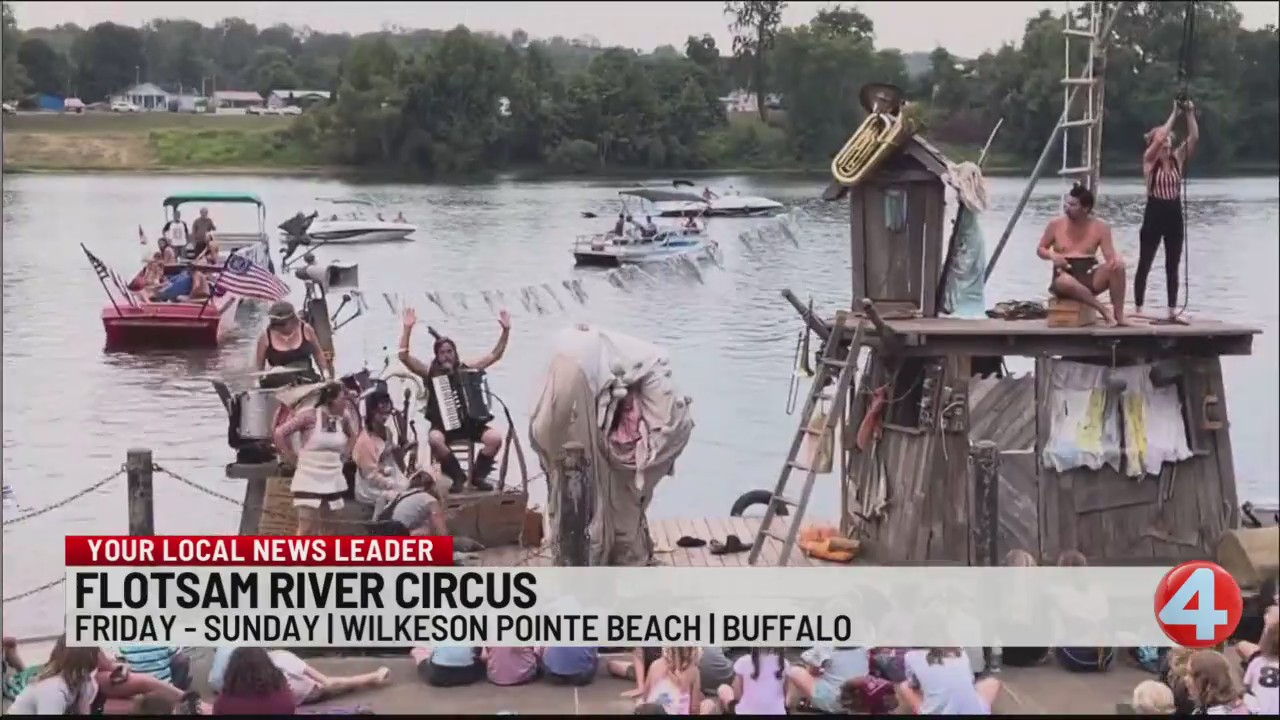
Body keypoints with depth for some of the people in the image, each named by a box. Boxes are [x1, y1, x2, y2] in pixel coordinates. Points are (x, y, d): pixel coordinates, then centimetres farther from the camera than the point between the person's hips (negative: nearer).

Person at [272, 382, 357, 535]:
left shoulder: (342, 419, 4)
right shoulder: (309, 415, -13)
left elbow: (352, 436, 26)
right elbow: (280, 433, -13)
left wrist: (344, 453, 11)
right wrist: (291, 457, -7)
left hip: (332, 481, 6)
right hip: (309, 479, -6)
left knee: (319, 530, 11)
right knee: (305, 529, -9)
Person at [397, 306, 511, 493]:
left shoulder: (465, 369, 10)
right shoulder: (430, 372, 4)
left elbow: (495, 355, 13)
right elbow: (403, 356, -7)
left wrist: (505, 331, 2)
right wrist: (408, 328, -15)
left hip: (468, 423, 2)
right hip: (442, 425, -2)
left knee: (495, 437, -23)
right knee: (435, 439, -37)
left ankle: (478, 475, 1)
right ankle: (458, 476, -14)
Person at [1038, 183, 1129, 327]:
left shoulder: (1100, 227, 3)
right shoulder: (1055, 225, 3)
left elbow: (1110, 256, -3)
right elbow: (1040, 250, 12)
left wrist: (1116, 259, -28)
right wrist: (1052, 255, -11)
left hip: (1090, 276, 2)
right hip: (1065, 276, -1)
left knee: (1117, 266, -29)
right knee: (1065, 282, -41)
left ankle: (1119, 315, -22)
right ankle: (1103, 310, -27)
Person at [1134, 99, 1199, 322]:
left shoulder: (1177, 159, 7)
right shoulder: (1149, 159, -5)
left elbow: (1194, 138, -4)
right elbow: (1160, 137, -22)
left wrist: (1190, 114, -12)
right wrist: (1175, 114, -17)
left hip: (1174, 215, 5)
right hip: (1154, 214, -5)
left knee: (1172, 266, 8)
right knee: (1144, 264, 0)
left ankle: (1172, 309, 12)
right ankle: (1138, 309, 3)